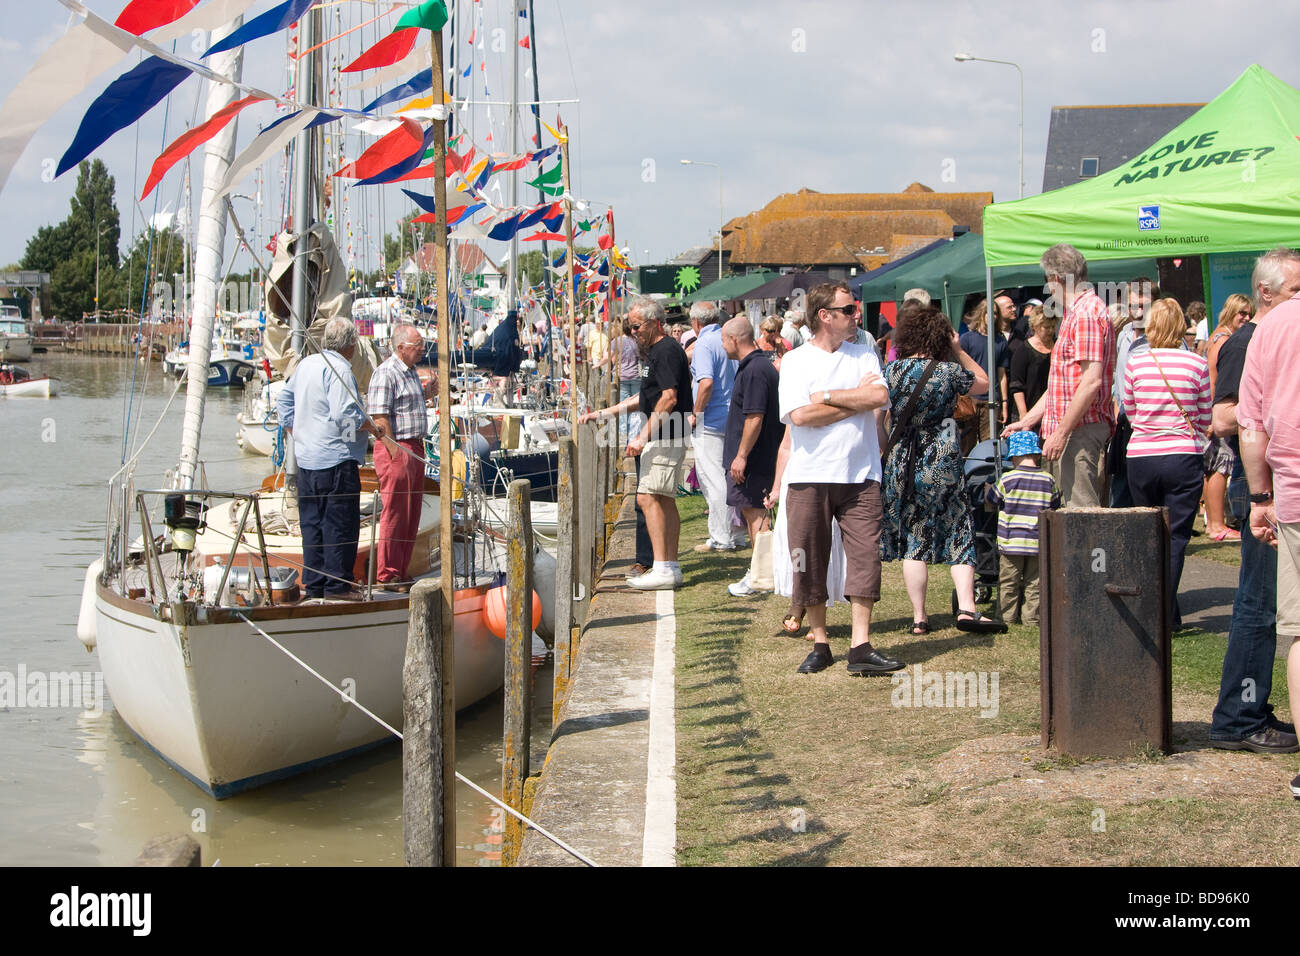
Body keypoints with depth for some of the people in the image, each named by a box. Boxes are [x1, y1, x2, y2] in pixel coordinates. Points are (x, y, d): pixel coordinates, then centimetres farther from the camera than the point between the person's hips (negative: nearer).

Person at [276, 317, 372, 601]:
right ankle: (337, 585, 1)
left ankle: (313, 583, 14)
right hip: (337, 460, -8)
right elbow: (344, 414, -23)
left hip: (305, 458, 8)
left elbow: (283, 402, 21)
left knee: (312, 523, 11)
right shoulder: (339, 370, -15)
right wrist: (370, 426, -7)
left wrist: (295, 433, 23)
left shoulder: (306, 364, 12)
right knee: (340, 523, -1)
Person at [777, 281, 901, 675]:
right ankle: (820, 644, 17)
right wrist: (854, 400, -8)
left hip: (860, 475, 2)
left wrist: (827, 396, -8)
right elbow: (799, 415, -13)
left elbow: (880, 396, -7)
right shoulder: (796, 360, 1)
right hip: (810, 476, -2)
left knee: (865, 557, -6)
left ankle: (860, 647, -3)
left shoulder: (864, 355, 11)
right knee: (809, 562, 4)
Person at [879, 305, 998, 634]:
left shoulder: (892, 370, 0)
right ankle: (966, 607, -8)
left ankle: (919, 618, 6)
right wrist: (958, 351, 15)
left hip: (901, 464, 2)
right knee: (958, 533, 5)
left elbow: (876, 417, 3)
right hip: (941, 463, -2)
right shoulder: (949, 371, -5)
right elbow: (983, 380, 15)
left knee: (914, 539, 6)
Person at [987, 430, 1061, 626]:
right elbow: (1055, 507, 11)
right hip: (1038, 543, 2)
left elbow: (992, 500, 6)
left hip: (1011, 542, -2)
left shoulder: (1007, 479, -8)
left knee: (1008, 584, 7)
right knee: (1033, 584, 9)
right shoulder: (1048, 480, 0)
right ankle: (1032, 618, 9)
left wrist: (988, 487, 27)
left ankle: (1009, 617, 10)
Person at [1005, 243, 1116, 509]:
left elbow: (1091, 381, -21)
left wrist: (1062, 432, -21)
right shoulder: (1074, 313, 22)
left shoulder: (1087, 312, -12)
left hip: (1080, 430, -11)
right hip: (1069, 430, 11)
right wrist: (1026, 422, 24)